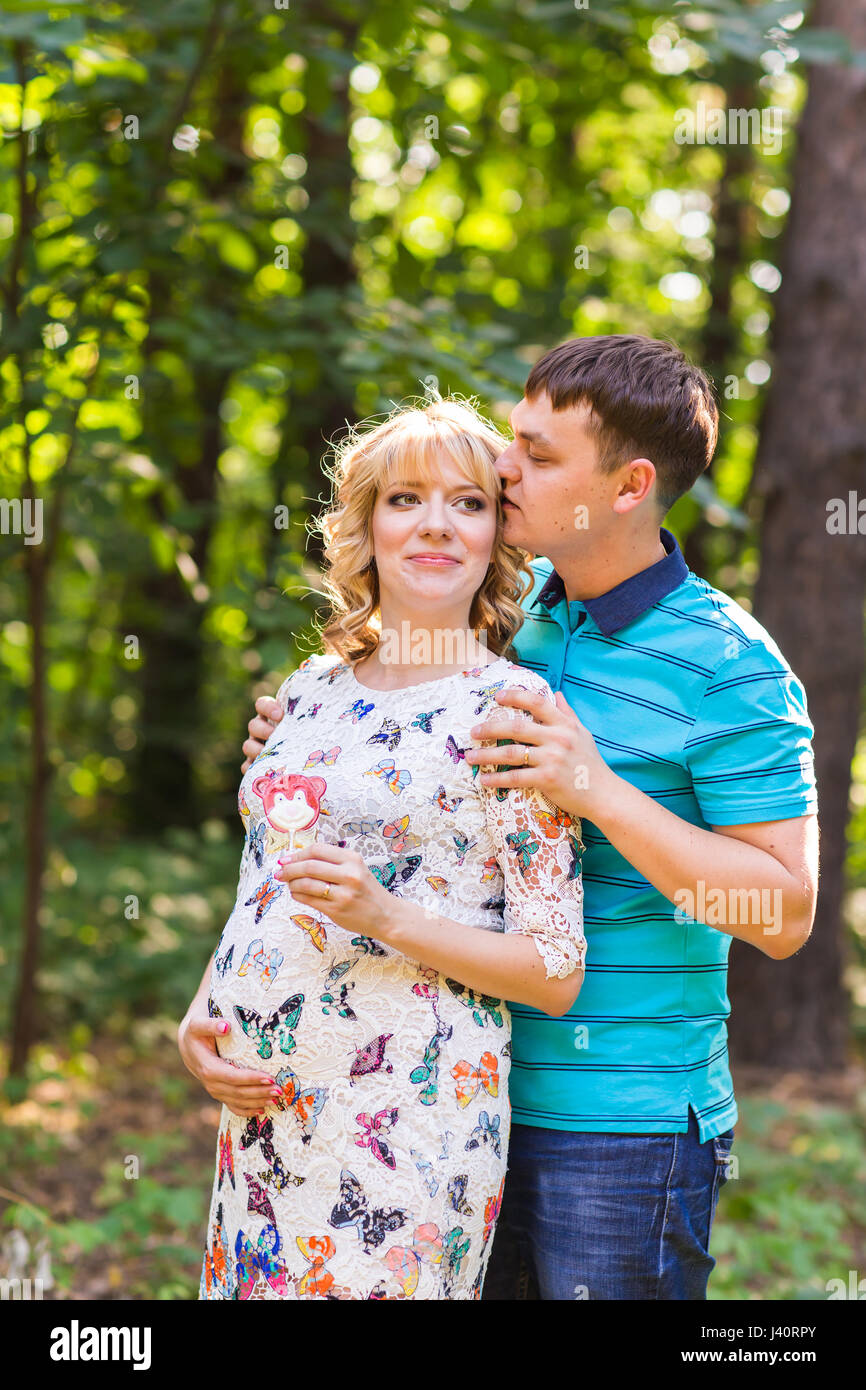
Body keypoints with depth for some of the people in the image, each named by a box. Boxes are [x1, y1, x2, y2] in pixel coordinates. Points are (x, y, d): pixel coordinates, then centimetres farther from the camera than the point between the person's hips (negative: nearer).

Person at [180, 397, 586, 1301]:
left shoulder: (513, 709, -7)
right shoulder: (312, 690, 11)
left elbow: (556, 973, -8)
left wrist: (388, 918, -20)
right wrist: (198, 1026, 3)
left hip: (406, 1120, -6)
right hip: (259, 1107, 6)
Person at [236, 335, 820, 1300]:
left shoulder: (731, 665, -13)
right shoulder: (518, 603, 7)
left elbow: (785, 917, -16)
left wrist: (598, 791, -24)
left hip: (626, 1124, -6)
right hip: (478, 1096, 7)